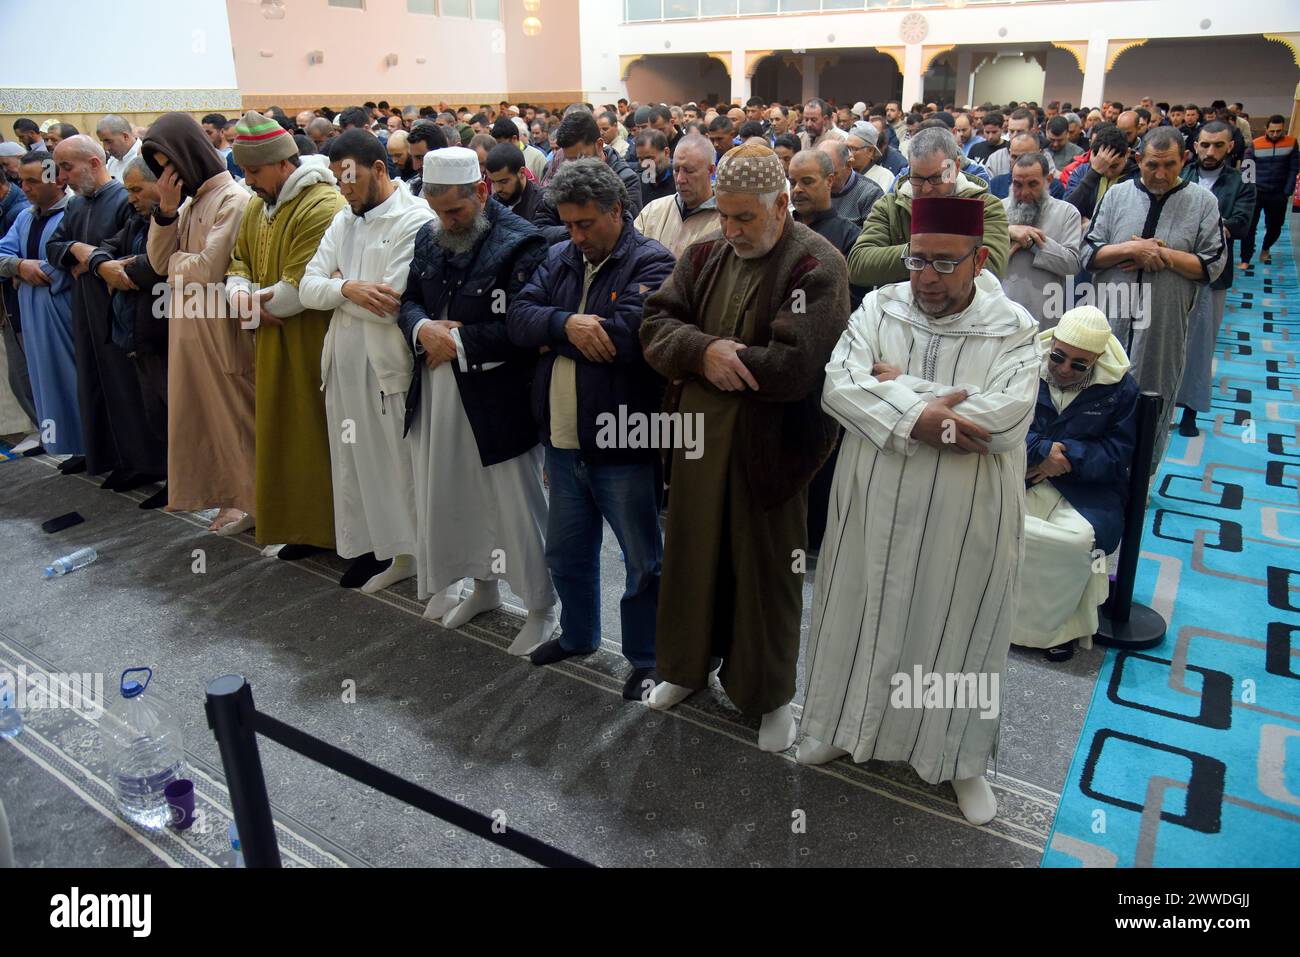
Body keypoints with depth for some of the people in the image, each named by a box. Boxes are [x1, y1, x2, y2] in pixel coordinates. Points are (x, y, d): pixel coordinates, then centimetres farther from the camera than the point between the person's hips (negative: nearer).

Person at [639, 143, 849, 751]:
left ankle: (770, 693, 30)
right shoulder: (705, 256, 6)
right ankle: (688, 663, 41)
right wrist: (704, 351, -21)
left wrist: (713, 357, -13)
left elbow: (794, 366, -25)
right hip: (700, 436, 5)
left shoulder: (816, 266, -13)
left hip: (771, 449, -5)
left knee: (766, 571, 9)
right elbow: (656, 325, -1)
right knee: (694, 554, 18)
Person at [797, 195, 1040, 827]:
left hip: (965, 521, -1)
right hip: (874, 507, 2)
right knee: (862, 616, 16)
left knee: (957, 630, 13)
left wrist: (900, 387, -18)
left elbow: (1007, 419, -22)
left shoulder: (1014, 329, -7)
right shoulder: (878, 308, -1)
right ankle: (849, 725, 41)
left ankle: (960, 757, 36)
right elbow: (838, 385, -14)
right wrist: (917, 416, -28)